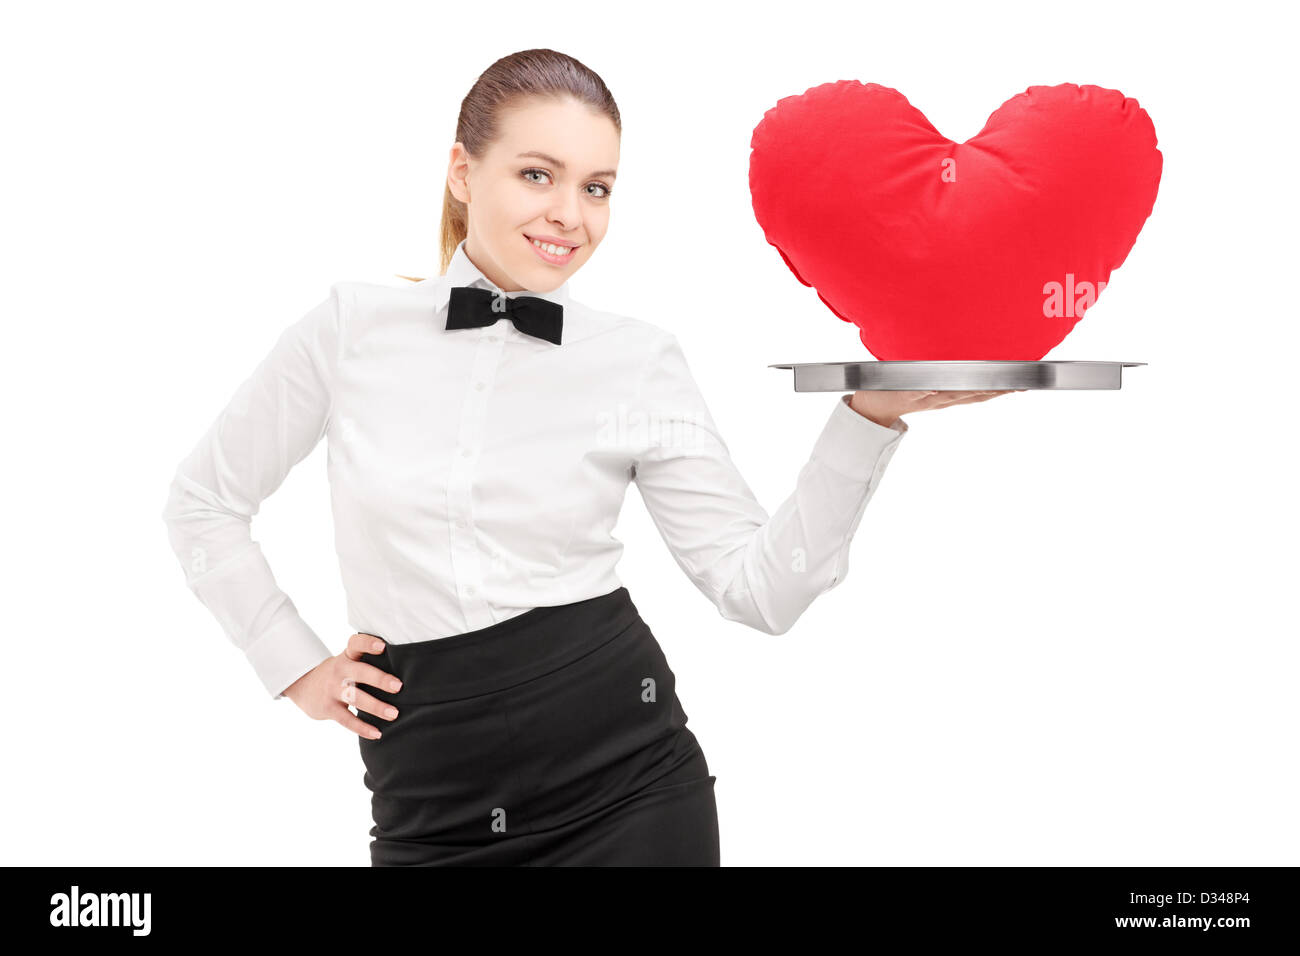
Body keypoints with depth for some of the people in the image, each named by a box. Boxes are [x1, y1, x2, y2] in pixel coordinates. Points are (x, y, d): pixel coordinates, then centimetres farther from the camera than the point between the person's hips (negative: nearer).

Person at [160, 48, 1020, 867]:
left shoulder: (642, 361, -1)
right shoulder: (353, 330, -1)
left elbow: (760, 585, -5)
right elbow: (203, 502, 11)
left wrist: (868, 420, -14)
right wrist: (295, 665, 6)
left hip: (625, 776, 0)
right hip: (433, 805, 1)